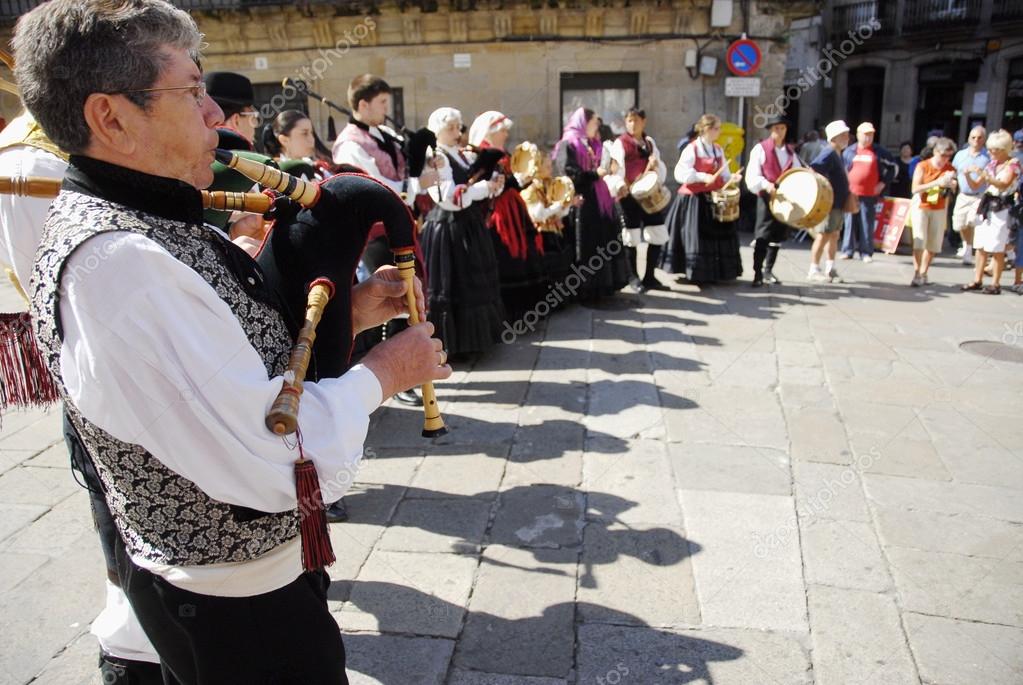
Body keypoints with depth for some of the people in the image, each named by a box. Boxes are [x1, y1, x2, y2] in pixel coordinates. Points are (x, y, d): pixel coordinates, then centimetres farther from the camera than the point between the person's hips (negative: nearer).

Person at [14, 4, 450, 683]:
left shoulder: (137, 222, 2)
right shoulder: (114, 260, -30)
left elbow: (242, 358, 9)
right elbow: (277, 463, -33)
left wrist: (346, 313, -3)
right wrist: (382, 371, -17)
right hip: (236, 601, -9)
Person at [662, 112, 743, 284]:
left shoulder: (718, 149, 12)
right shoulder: (692, 148, -10)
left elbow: (723, 174, 15)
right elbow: (680, 173, -19)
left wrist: (731, 178, -6)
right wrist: (702, 177, -26)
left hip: (714, 199, 7)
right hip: (694, 199, -7)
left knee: (717, 235, 8)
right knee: (697, 237, -3)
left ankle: (714, 272, 19)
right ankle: (697, 273, 8)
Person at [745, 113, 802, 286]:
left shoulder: (790, 151, 16)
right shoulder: (760, 149, -1)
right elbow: (752, 176, -10)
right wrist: (765, 184, -27)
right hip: (766, 197, -6)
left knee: (778, 236, 9)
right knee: (762, 236, -10)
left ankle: (768, 271, 20)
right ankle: (757, 273, -6)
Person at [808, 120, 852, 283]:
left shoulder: (838, 155, 16)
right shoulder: (828, 154, -14)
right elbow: (813, 169, -29)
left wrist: (846, 194, 19)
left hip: (839, 203, 10)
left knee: (834, 235, 12)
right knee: (823, 235, -6)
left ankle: (830, 269, 18)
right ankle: (814, 271, -1)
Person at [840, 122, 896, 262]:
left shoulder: (879, 152, 6)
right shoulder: (849, 151, 8)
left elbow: (894, 167, 13)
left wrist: (883, 183, 4)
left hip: (870, 195, -1)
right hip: (851, 193, 1)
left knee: (867, 224, 0)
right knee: (850, 223, 3)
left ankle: (866, 252, 6)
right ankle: (848, 250, 10)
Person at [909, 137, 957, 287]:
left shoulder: (950, 169, 1)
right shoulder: (923, 166, -8)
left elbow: (951, 192, 1)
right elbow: (915, 189, -17)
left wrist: (951, 183, -20)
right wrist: (936, 183, -26)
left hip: (939, 210, 3)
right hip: (921, 208, -3)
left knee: (934, 244, 3)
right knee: (919, 241, -14)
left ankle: (923, 273, 15)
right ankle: (916, 274, -12)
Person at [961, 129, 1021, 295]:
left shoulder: (1014, 164, -5)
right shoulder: (991, 164, 13)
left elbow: (1004, 184, -21)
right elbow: (975, 186, 14)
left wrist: (986, 176, -33)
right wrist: (968, 175, -5)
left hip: (1001, 208, -6)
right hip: (987, 206, 6)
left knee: (997, 249, -5)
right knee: (980, 246, 5)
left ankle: (995, 284, -1)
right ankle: (977, 280, 10)